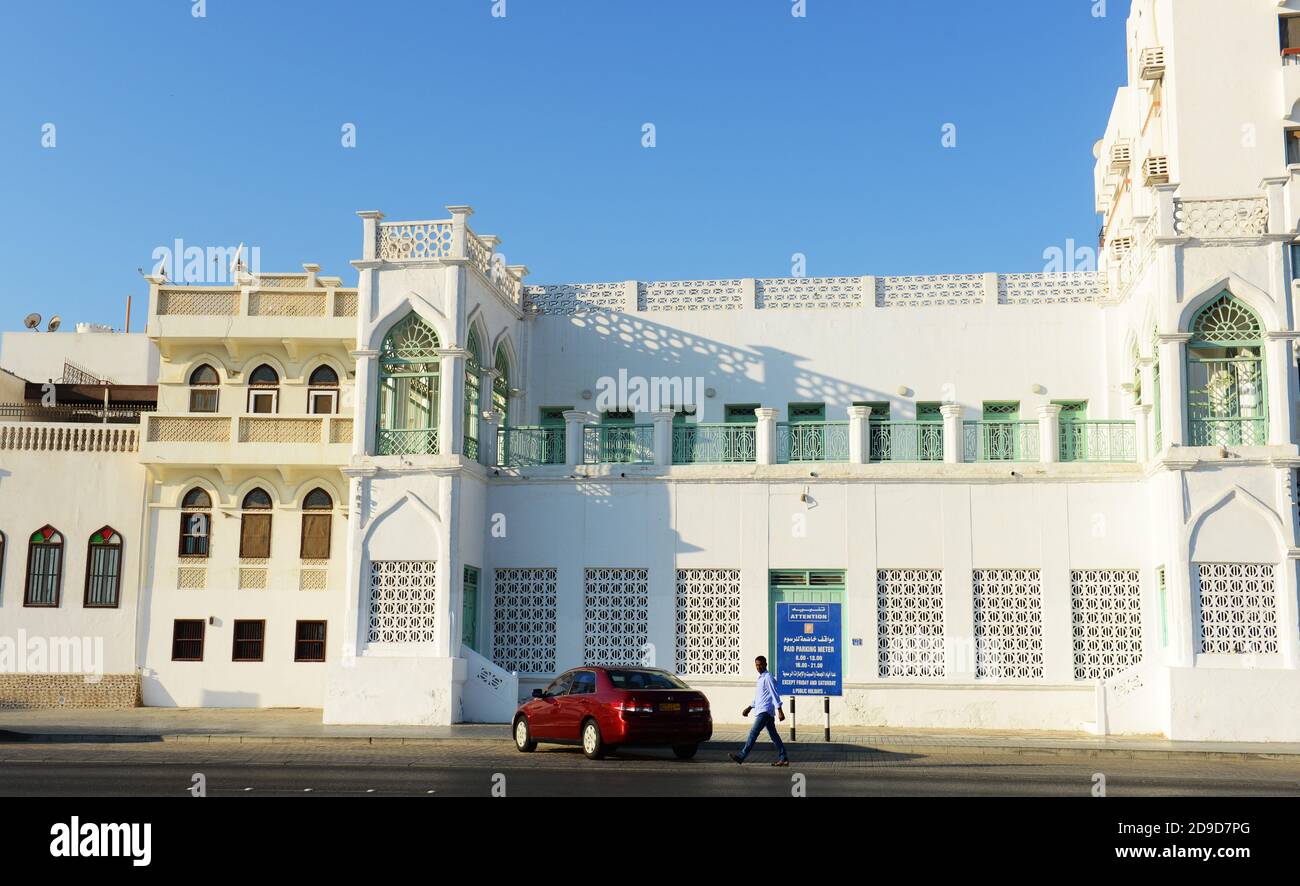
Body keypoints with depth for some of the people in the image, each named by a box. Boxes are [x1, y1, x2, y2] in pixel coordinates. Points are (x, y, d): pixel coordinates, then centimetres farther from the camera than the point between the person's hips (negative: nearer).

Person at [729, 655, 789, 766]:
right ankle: (783, 759, 8)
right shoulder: (761, 678, 20)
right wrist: (749, 708, 26)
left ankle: (741, 756, -12)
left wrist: (779, 711, -19)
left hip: (765, 711, -10)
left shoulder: (768, 678, -10)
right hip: (762, 710, 10)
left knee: (753, 733, -11)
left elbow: (774, 695, -15)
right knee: (774, 735, 8)